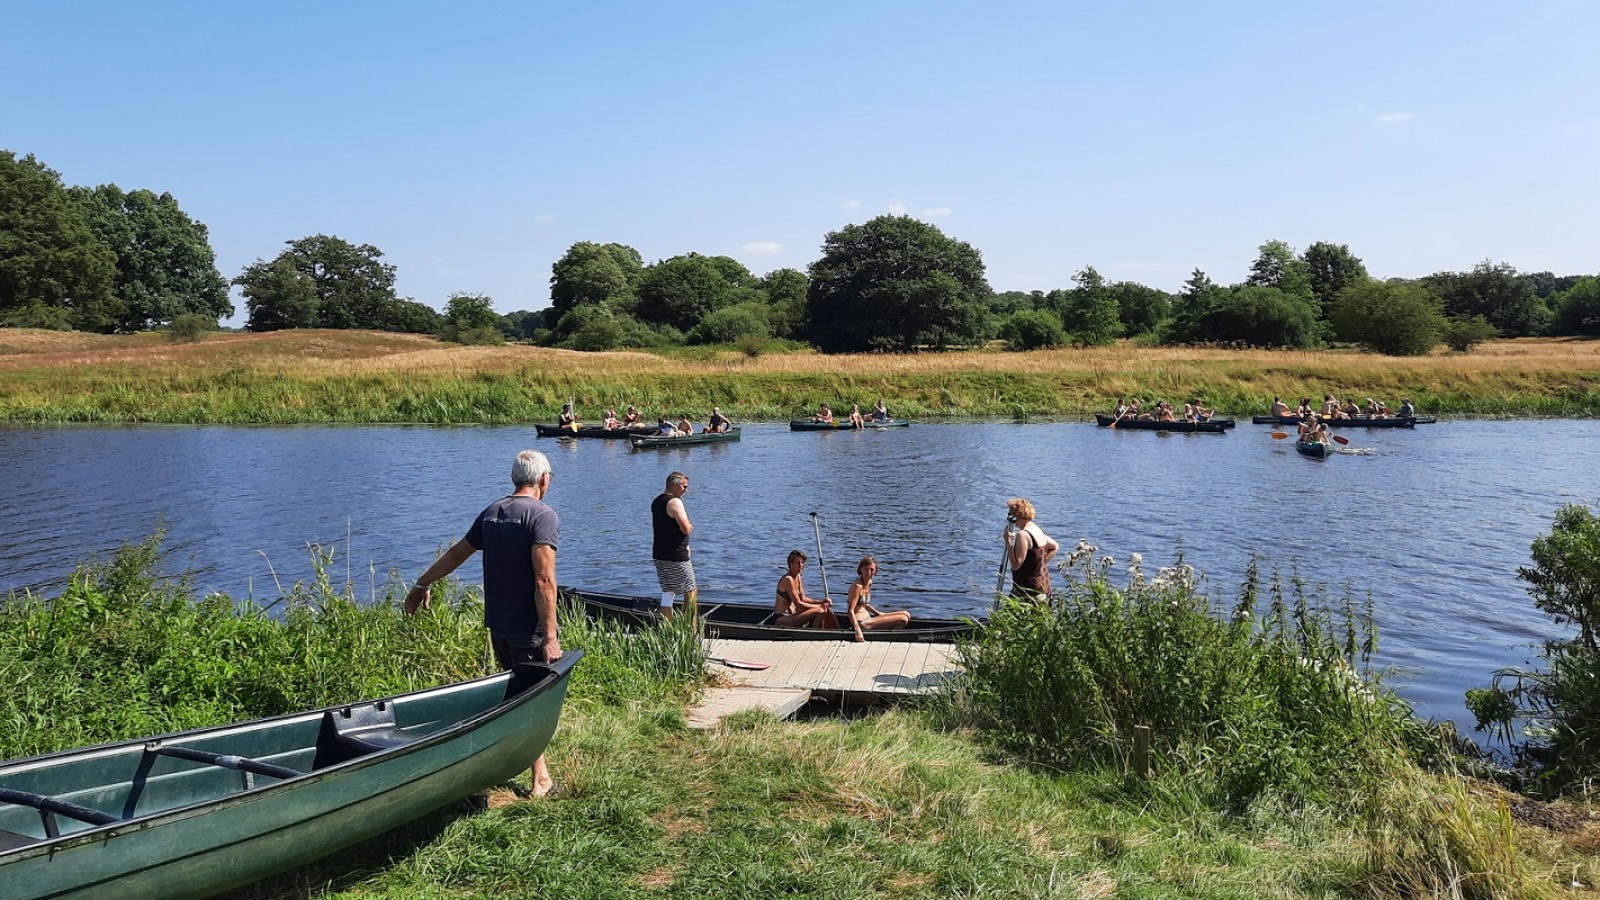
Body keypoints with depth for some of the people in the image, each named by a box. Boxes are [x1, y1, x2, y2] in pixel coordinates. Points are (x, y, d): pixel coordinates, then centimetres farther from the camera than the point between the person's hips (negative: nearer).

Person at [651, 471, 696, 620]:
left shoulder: (656, 502, 14)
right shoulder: (675, 502, -16)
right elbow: (686, 528, -25)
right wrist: (690, 526, 0)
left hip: (659, 554, 9)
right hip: (676, 556, -9)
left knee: (667, 593, 12)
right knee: (690, 592, 2)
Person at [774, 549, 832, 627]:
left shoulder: (798, 577, 11)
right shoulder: (788, 579, -18)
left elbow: (803, 599, 12)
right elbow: (798, 604, -19)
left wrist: (821, 602, -2)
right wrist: (819, 606, -14)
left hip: (790, 615, 10)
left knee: (824, 609, 0)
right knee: (819, 611, -25)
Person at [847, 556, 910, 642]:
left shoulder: (869, 583, 8)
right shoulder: (858, 586, -19)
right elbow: (851, 611, -25)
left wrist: (880, 614, 22)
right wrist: (858, 630, -34)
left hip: (867, 618, 10)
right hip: (861, 624, -10)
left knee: (906, 615, 9)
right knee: (903, 619, -16)